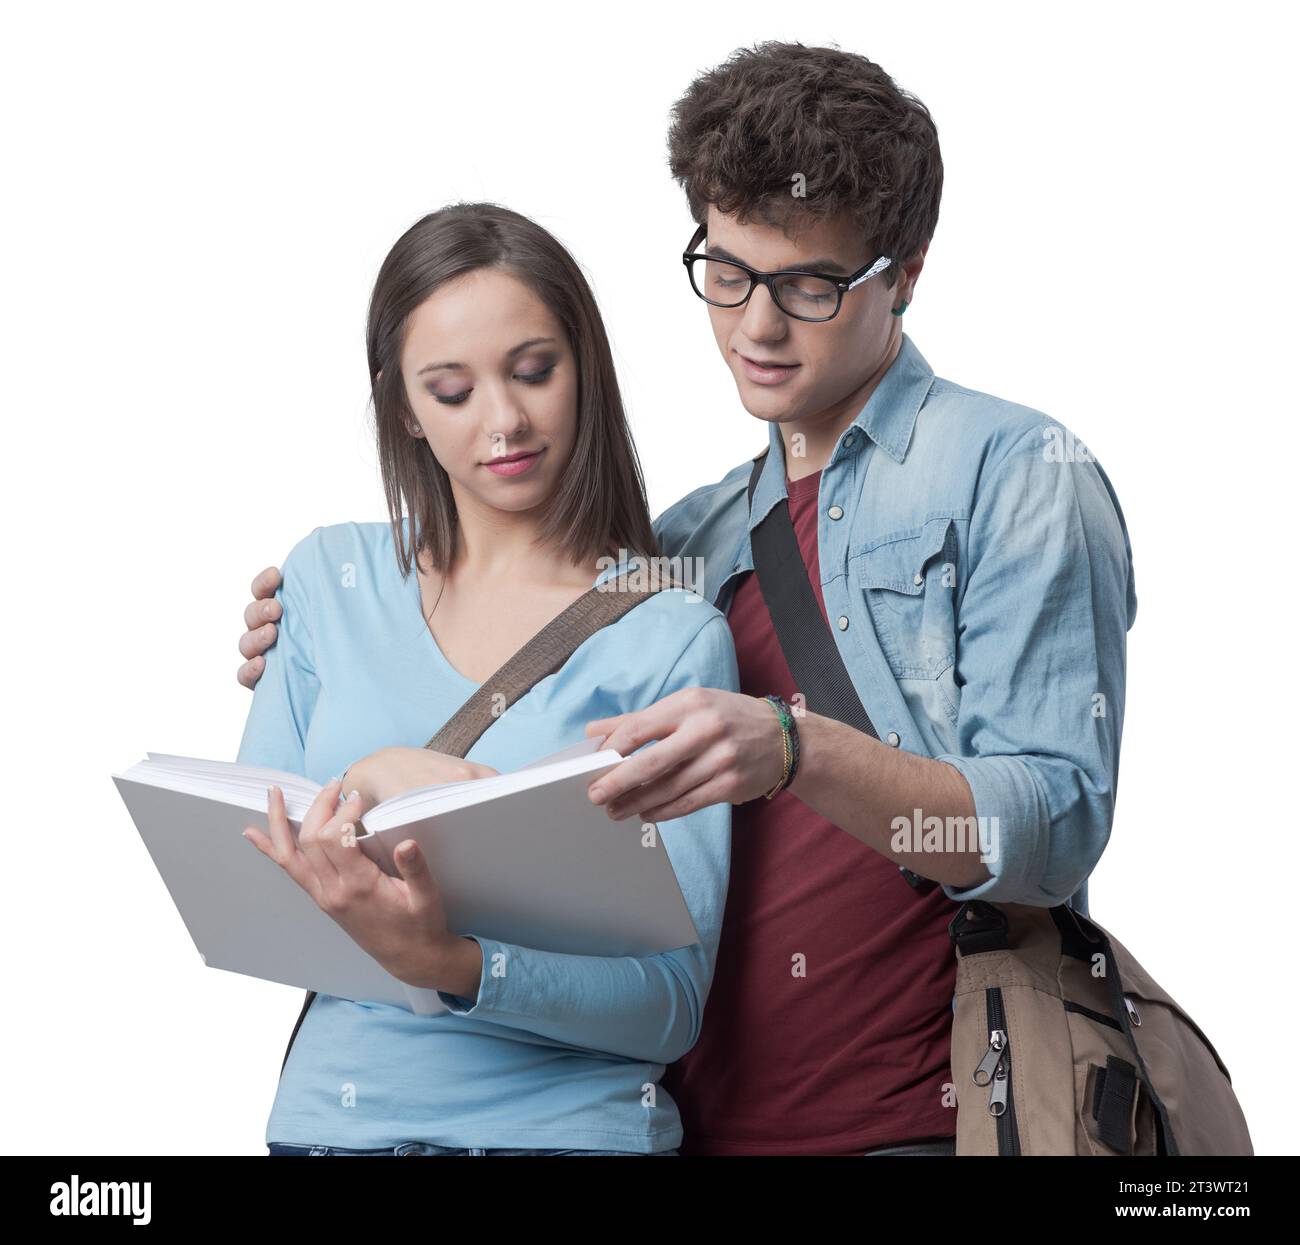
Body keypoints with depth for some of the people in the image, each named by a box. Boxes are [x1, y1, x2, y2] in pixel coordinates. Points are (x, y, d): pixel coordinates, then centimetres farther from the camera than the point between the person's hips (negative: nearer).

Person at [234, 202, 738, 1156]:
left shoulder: (672, 637, -2)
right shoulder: (330, 579, 8)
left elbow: (672, 1004, -6)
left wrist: (448, 962, -20)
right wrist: (369, 784, -11)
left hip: (572, 1120, -2)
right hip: (330, 1108, 3)